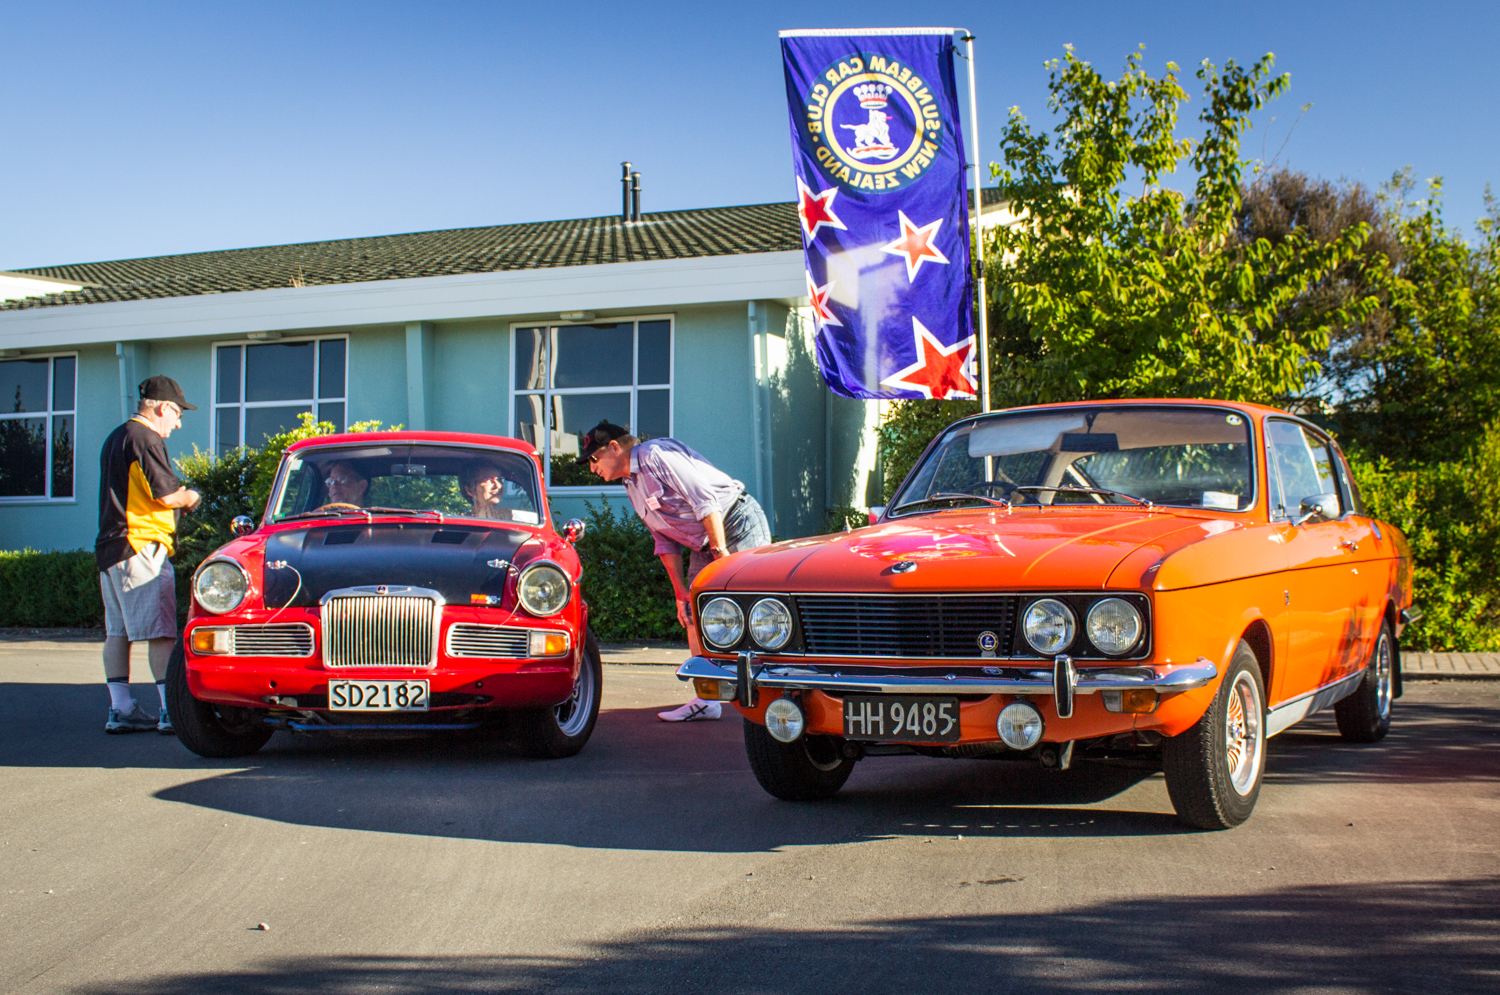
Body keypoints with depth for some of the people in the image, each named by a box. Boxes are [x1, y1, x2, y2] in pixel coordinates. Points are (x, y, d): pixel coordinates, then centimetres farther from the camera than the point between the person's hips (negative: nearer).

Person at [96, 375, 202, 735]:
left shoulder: (114, 439, 21)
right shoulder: (146, 439, -11)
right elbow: (167, 495, -17)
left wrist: (178, 496, 20)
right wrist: (190, 497, 3)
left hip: (110, 546, 10)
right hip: (140, 546, -10)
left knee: (117, 631, 9)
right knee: (161, 631, -9)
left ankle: (120, 710, 11)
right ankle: (171, 711, -11)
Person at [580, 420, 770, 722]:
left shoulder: (655, 455, -16)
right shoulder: (632, 487, 13)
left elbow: (703, 499, -21)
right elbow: (665, 541, 15)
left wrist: (721, 552, -21)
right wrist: (681, 592, 9)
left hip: (739, 527, -9)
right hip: (702, 545, 9)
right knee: (694, 614, 3)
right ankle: (707, 699, 6)